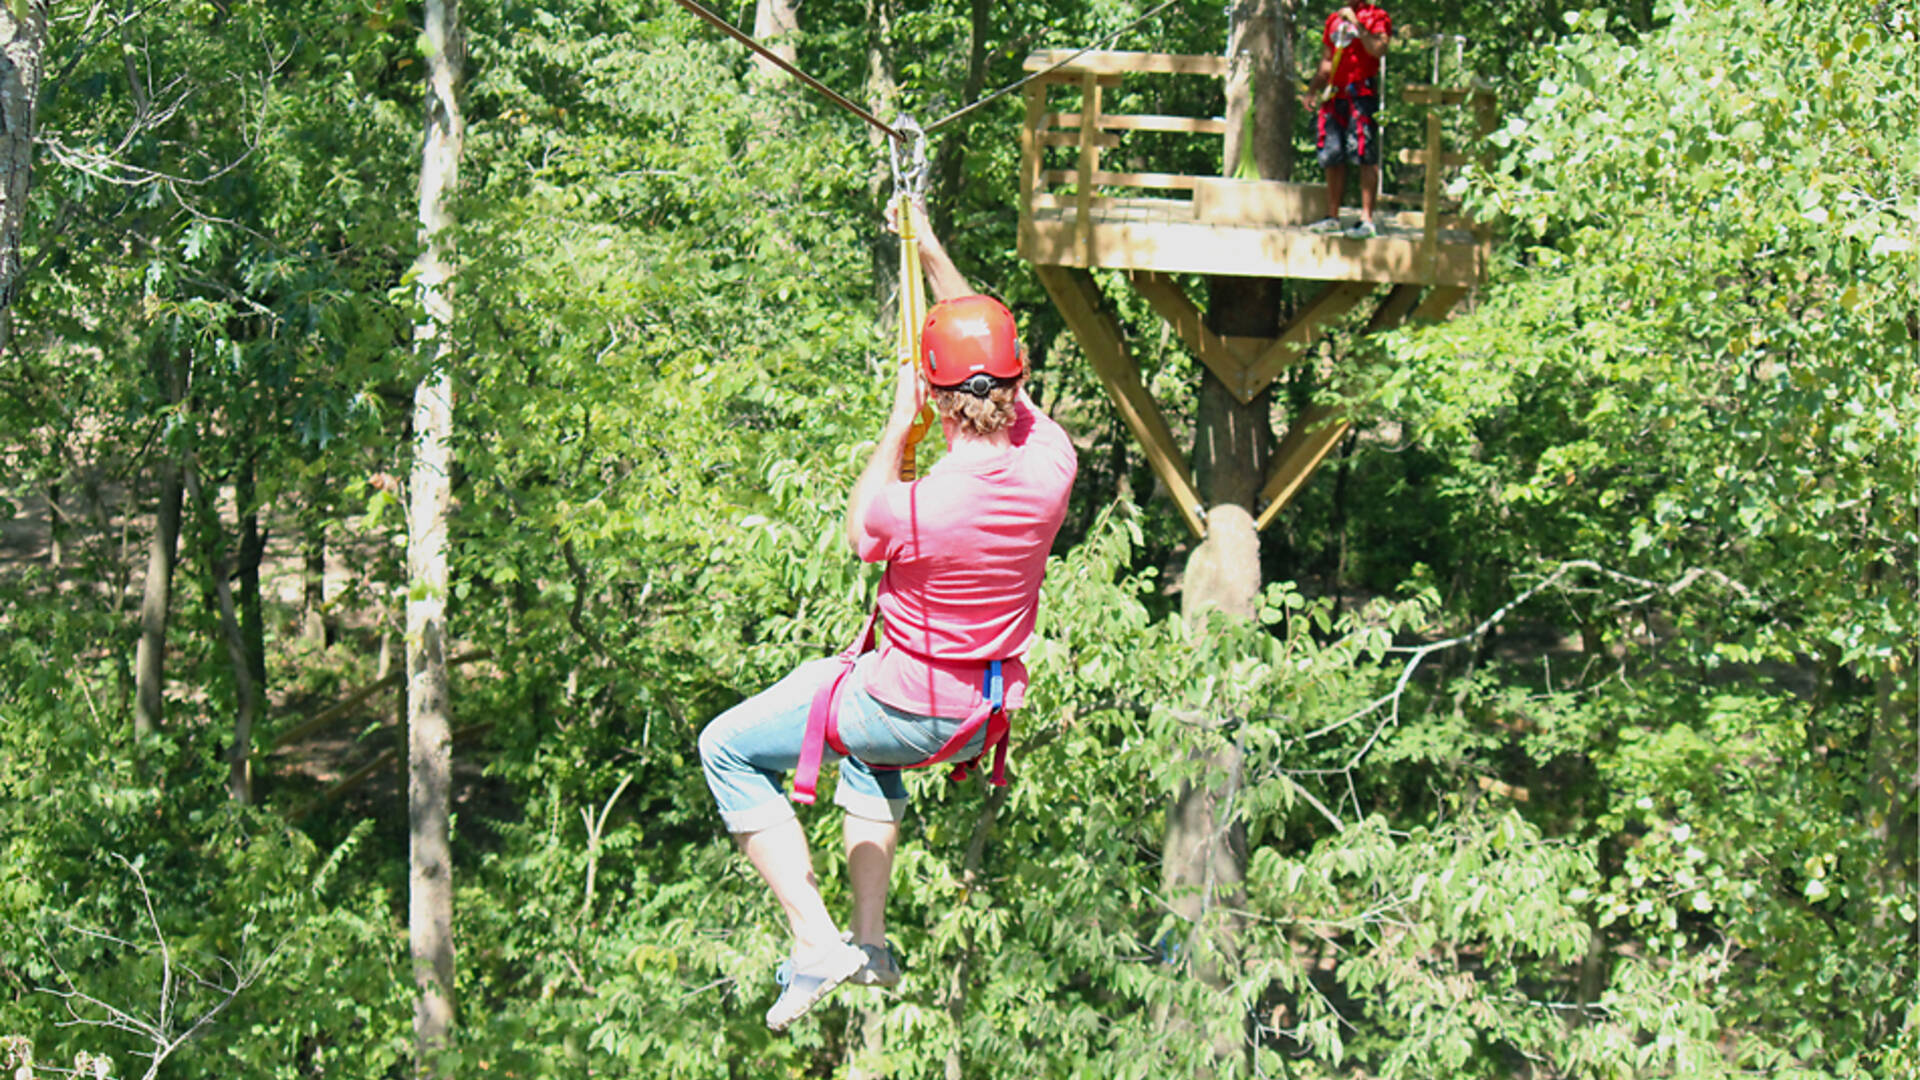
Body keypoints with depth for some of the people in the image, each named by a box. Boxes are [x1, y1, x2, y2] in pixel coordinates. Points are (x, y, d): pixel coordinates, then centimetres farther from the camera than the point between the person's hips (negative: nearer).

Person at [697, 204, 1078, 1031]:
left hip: (909, 709, -7)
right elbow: (1000, 369, 2)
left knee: (728, 751, 11)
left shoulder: (920, 506, -32)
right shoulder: (1050, 464, -16)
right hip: (985, 715, 7)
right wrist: (934, 258, 7)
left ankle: (815, 940, 1)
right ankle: (869, 938, 32)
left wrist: (898, 422, -1)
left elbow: (859, 530, -6)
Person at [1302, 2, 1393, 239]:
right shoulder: (1334, 19, 19)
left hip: (1362, 93, -6)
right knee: (1332, 158, 6)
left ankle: (1367, 220, -12)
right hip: (1334, 95, 7)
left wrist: (1356, 24, -16)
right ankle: (1332, 217, 13)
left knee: (1366, 157, -10)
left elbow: (1379, 49, -17)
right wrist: (1312, 91, 16)